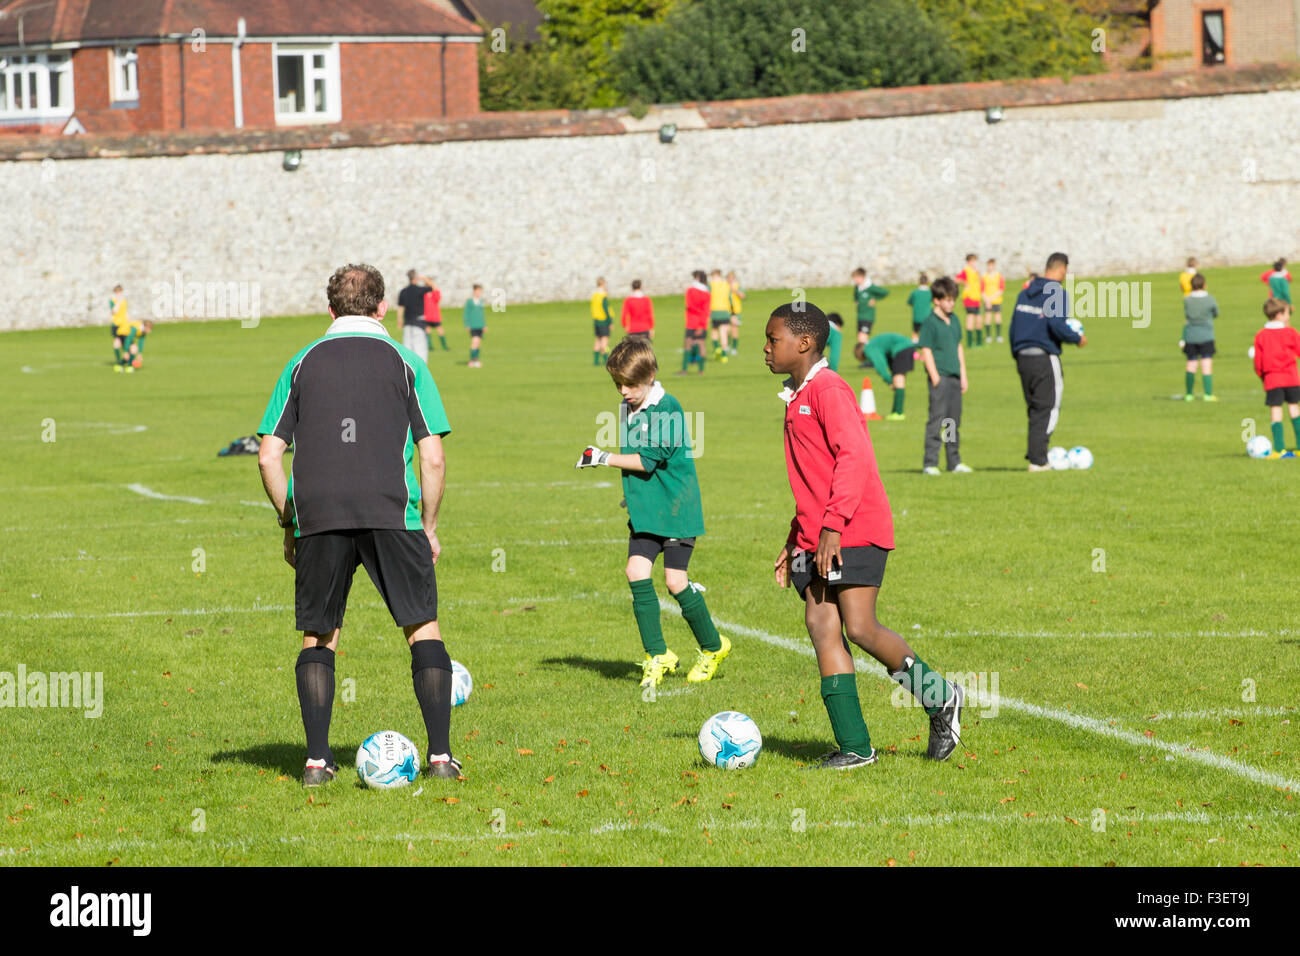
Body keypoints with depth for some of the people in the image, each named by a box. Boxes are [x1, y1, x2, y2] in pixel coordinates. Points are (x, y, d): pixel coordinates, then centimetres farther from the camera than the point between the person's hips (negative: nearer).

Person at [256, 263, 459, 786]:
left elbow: (269, 455, 9)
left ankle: (317, 760, 5)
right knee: (423, 627, 8)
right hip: (392, 513, -1)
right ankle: (440, 754, 2)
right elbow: (433, 457, 4)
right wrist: (429, 526, 14)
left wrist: (289, 525, 18)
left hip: (318, 517, 1)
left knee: (318, 638, 12)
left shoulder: (302, 364, 13)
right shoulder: (405, 363, 10)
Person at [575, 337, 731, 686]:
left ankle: (713, 647, 16)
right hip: (645, 510, 7)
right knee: (637, 572, -7)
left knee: (675, 580, -6)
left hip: (676, 509, -7)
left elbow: (647, 460, -21)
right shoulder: (627, 408, 8)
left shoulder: (667, 409, -17)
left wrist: (604, 458, -15)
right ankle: (657, 656, 1)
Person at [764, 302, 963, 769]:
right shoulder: (797, 398, 20)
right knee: (821, 626, -2)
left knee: (859, 628, -14)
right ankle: (853, 746, -2)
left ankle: (940, 698, 7)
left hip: (856, 533, -9)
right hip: (816, 538, 9)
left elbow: (854, 456, -21)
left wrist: (832, 525, -25)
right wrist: (795, 542, 26)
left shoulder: (828, 390, -11)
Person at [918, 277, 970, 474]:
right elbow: (926, 351, -10)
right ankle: (930, 464, -7)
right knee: (936, 420, -8)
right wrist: (935, 377, -15)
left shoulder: (954, 321, 13)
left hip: (955, 378, 7)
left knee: (954, 421, 12)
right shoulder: (930, 323, -8)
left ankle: (954, 461, 20)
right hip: (940, 377, -7)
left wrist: (963, 375, 18)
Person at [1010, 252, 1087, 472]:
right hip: (1045, 358, -7)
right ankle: (1037, 460, -5)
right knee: (1047, 410, -2)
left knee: (1035, 409, 16)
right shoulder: (1057, 293, -9)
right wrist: (1077, 338, -2)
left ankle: (1035, 454, 14)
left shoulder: (1025, 293, 13)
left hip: (1023, 357, 7)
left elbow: (1013, 325, 16)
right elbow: (1056, 325, -19)